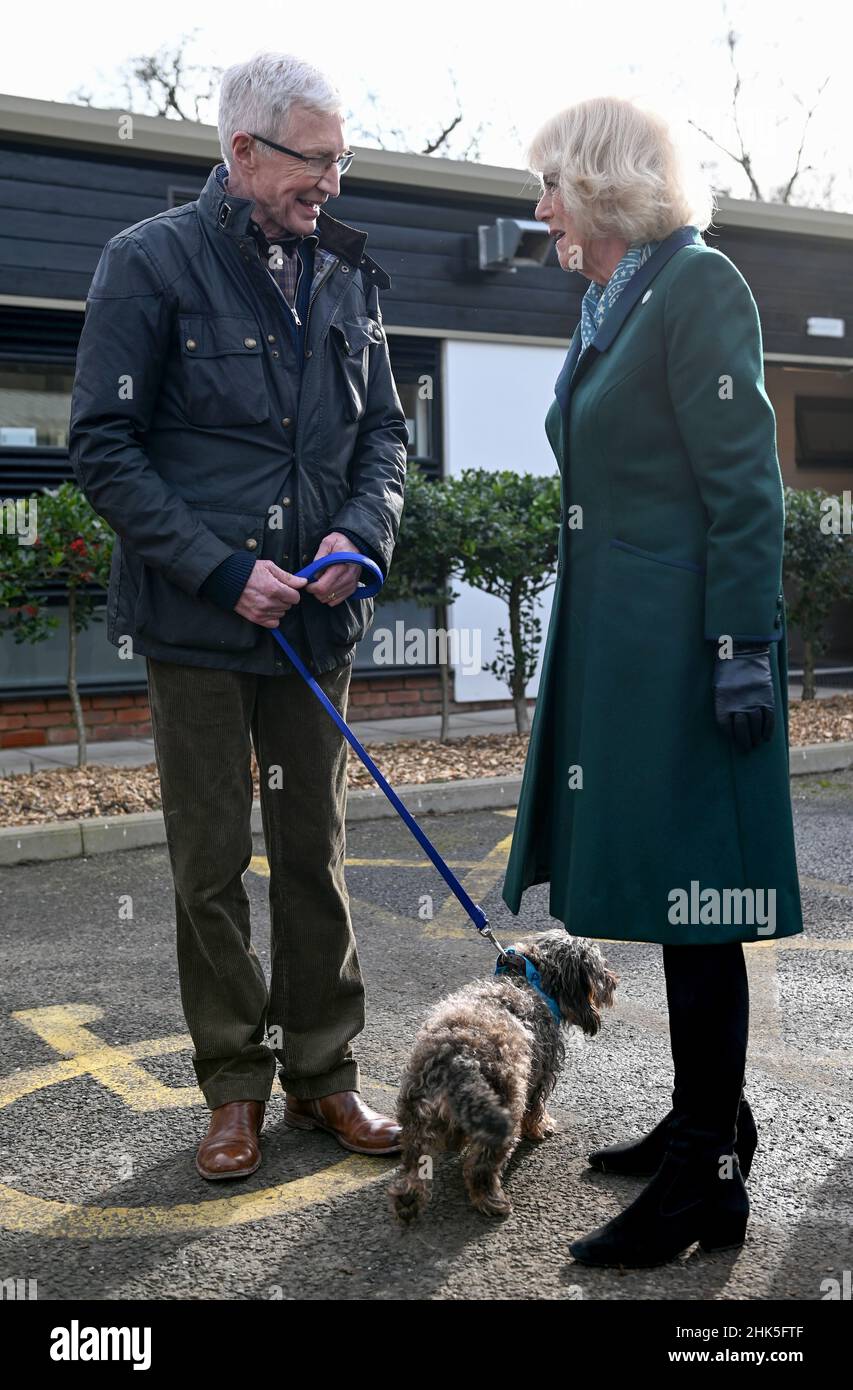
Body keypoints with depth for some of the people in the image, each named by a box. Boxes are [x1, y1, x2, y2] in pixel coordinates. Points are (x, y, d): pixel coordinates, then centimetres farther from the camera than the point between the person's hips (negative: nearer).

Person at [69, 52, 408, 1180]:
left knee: (315, 849, 10)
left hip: (316, 619, 4)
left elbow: (384, 430, 15)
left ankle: (323, 1074, 25)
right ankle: (235, 1086, 22)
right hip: (197, 621, -4)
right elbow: (104, 447, -8)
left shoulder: (347, 274, 9)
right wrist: (222, 570, -16)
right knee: (212, 863, 6)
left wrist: (360, 536, -5)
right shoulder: (151, 262, -5)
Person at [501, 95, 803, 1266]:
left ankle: (708, 1183, 9)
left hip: (684, 643, -9)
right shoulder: (608, 307, 18)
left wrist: (743, 648, -19)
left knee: (692, 895, -3)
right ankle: (708, 1117, 30)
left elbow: (744, 486, -15)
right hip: (619, 641, 9)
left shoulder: (698, 285, -9)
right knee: (667, 888, 15)